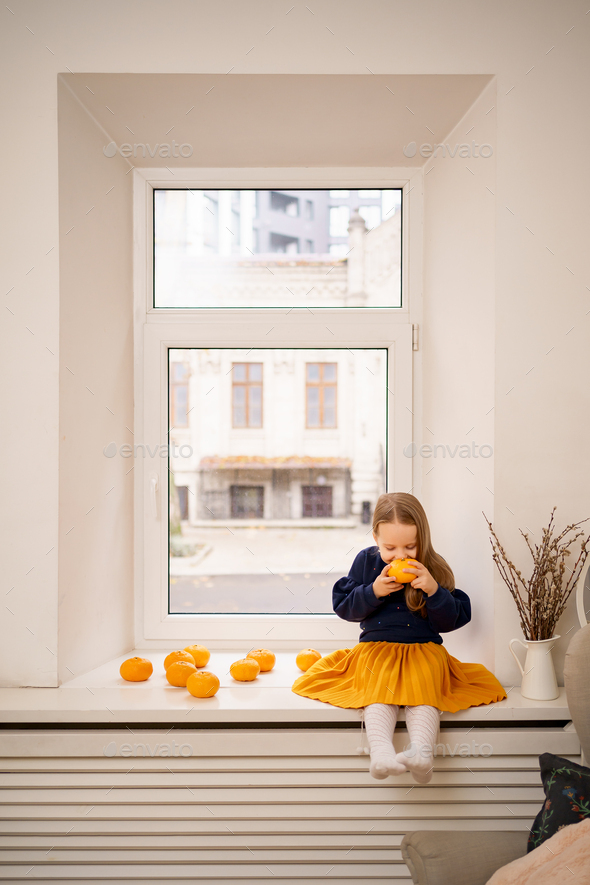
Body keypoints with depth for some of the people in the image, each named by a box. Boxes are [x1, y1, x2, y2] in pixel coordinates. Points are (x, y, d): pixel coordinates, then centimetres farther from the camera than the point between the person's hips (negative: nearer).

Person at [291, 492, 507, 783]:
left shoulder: (433, 568, 3)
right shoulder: (365, 560, 6)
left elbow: (450, 621, 0)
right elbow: (344, 607, 4)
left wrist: (434, 590, -18)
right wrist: (373, 592, -14)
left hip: (424, 649, 0)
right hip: (376, 647, 0)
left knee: (423, 691, -30)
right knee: (379, 690, -30)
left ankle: (421, 752, -48)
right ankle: (381, 752, -48)